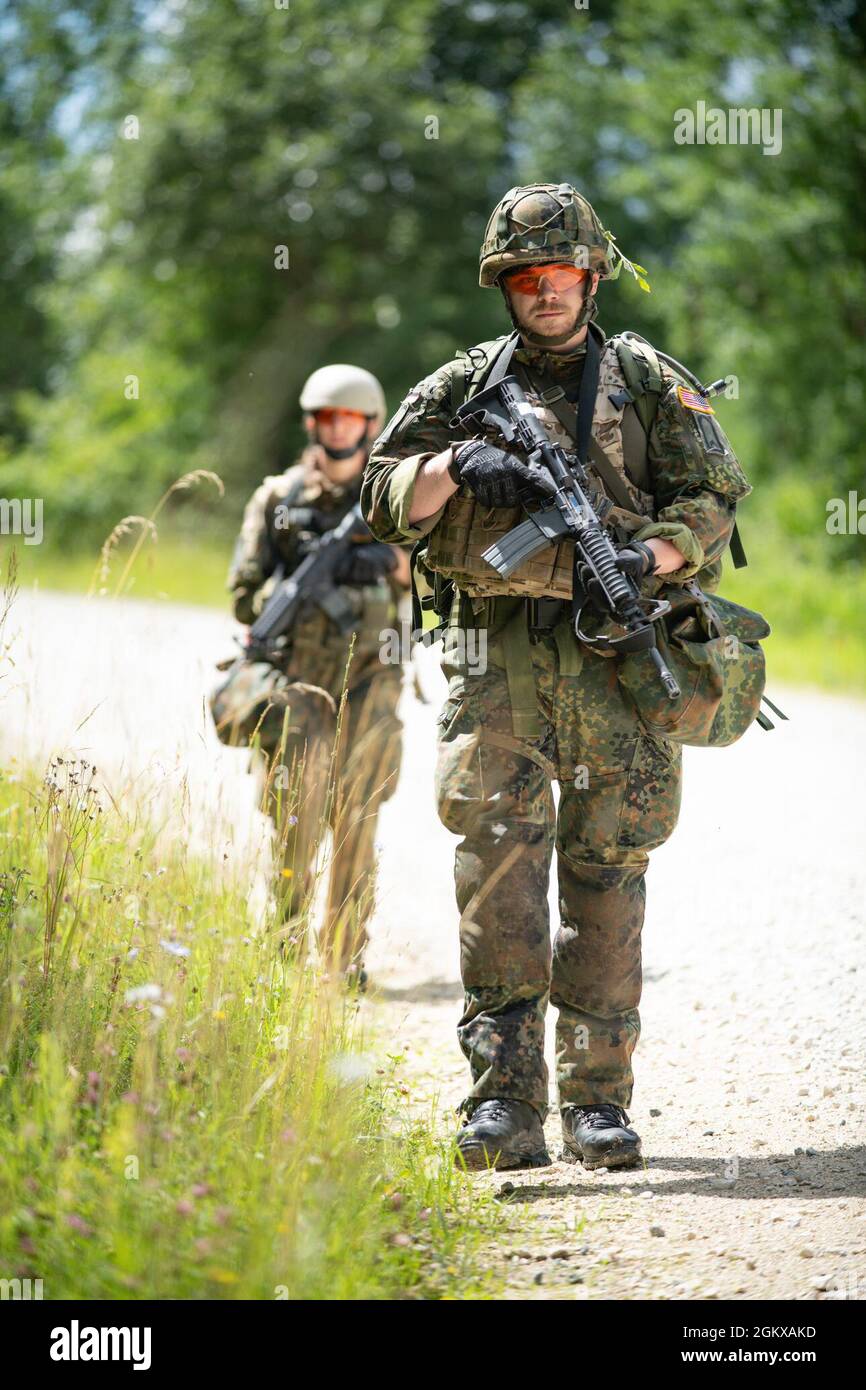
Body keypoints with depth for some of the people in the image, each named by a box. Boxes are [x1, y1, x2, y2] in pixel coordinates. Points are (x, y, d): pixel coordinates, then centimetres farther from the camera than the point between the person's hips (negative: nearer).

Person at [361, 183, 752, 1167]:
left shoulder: (649, 384, 12)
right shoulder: (463, 387, 15)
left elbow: (713, 498, 7)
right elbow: (384, 500, 10)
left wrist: (651, 554, -13)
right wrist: (456, 465, -9)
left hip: (617, 652, 0)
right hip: (498, 653, 0)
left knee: (607, 872, 0)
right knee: (497, 853, -13)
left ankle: (598, 1097, 7)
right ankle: (503, 1097, -15)